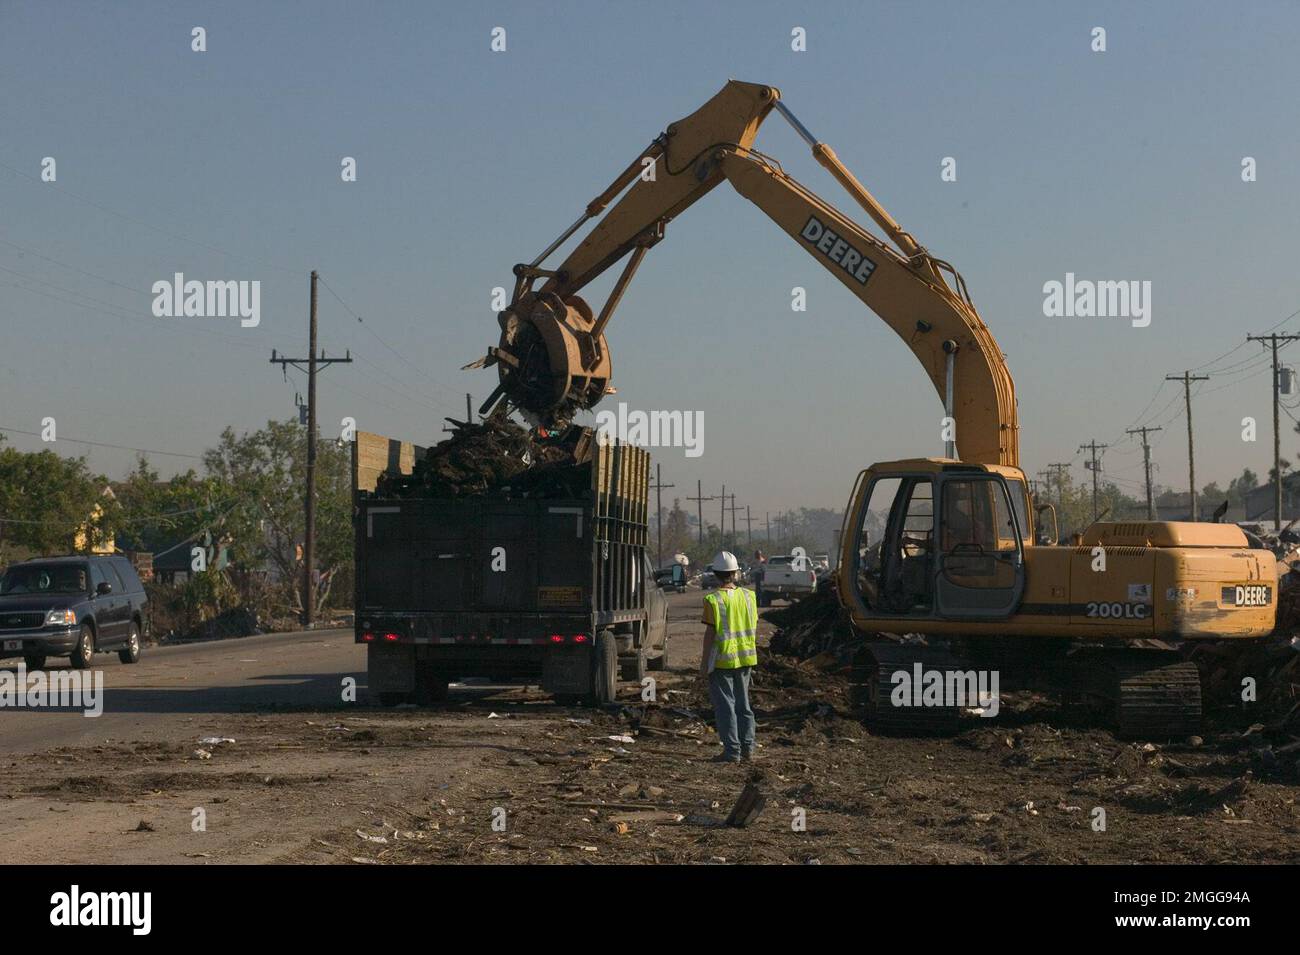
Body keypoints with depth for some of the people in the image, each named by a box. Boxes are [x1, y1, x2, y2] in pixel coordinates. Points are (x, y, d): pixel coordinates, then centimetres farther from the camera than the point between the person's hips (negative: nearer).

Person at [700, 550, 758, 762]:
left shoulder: (714, 600, -14)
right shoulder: (748, 596, 3)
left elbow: (710, 633, -14)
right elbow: (754, 630, 9)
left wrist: (704, 663, -8)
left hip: (722, 660, -5)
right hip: (745, 659, 5)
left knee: (725, 705, 0)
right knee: (743, 703, 15)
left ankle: (732, 751, -1)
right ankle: (747, 748, 17)